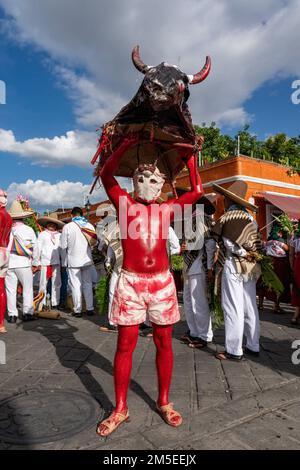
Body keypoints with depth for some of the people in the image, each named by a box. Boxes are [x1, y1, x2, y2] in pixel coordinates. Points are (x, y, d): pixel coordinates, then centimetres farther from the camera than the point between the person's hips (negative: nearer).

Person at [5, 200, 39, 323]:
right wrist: (35, 263, 13)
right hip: (24, 263, -1)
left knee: (10, 290, 8)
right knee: (28, 289, 8)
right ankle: (27, 313, 8)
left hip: (8, 264, 1)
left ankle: (12, 315, 12)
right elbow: (35, 248, 3)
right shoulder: (29, 230, -1)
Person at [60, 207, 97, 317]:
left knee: (76, 285, 3)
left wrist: (64, 261, 5)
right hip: (87, 260, 3)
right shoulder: (89, 226, 1)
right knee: (88, 284, 12)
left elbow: (63, 246, -4)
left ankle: (77, 310, 8)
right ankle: (90, 308, 15)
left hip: (73, 260, -3)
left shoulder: (67, 227, -7)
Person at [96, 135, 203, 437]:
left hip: (162, 282, 3)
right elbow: (106, 175, -2)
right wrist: (126, 145, -4)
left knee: (164, 343, 10)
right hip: (130, 282, -2)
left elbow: (196, 191, 18)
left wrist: (189, 158, 19)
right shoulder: (124, 204, 6)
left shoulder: (166, 209, 12)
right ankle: (120, 408, 20)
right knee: (125, 345, 5)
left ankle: (163, 402, 28)